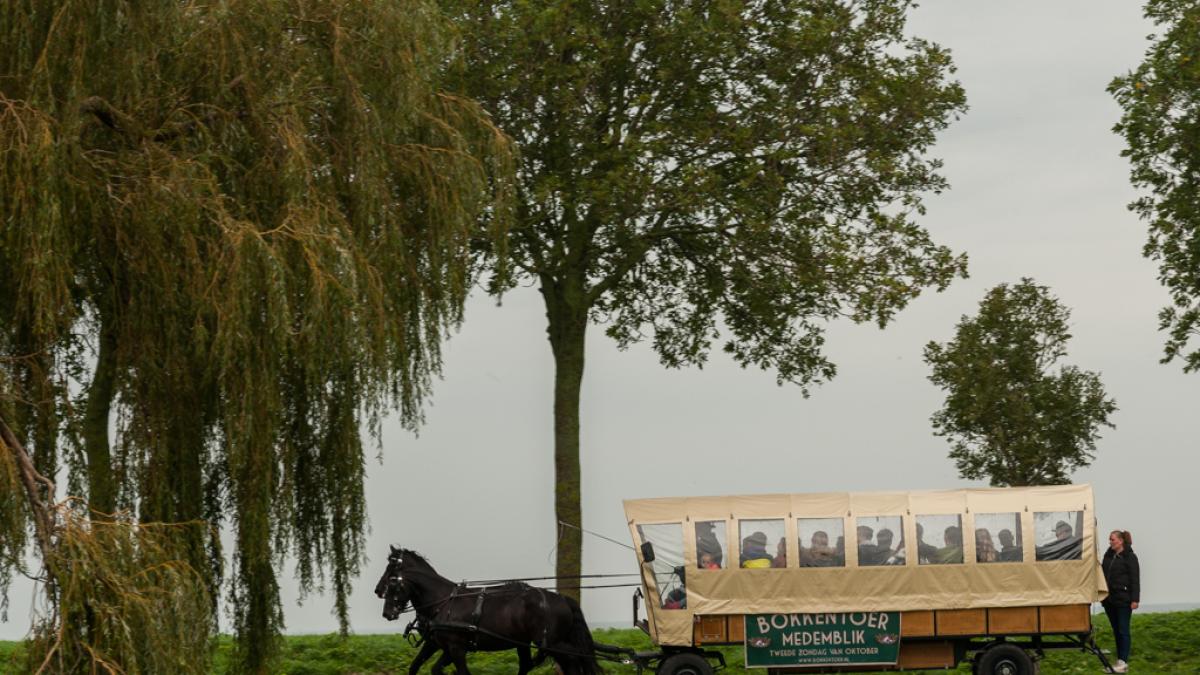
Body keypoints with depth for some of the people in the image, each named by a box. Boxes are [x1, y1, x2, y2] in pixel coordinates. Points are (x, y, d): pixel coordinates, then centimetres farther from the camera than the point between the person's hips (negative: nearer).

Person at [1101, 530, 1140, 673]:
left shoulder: (1130, 557, -7)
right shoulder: (1108, 556, 13)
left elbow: (1135, 579, -12)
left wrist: (1135, 599, -16)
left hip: (1123, 600, -7)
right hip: (1110, 599, 7)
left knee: (1123, 630, -4)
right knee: (1115, 630, 10)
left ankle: (1123, 661, -1)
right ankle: (1119, 660, 15)